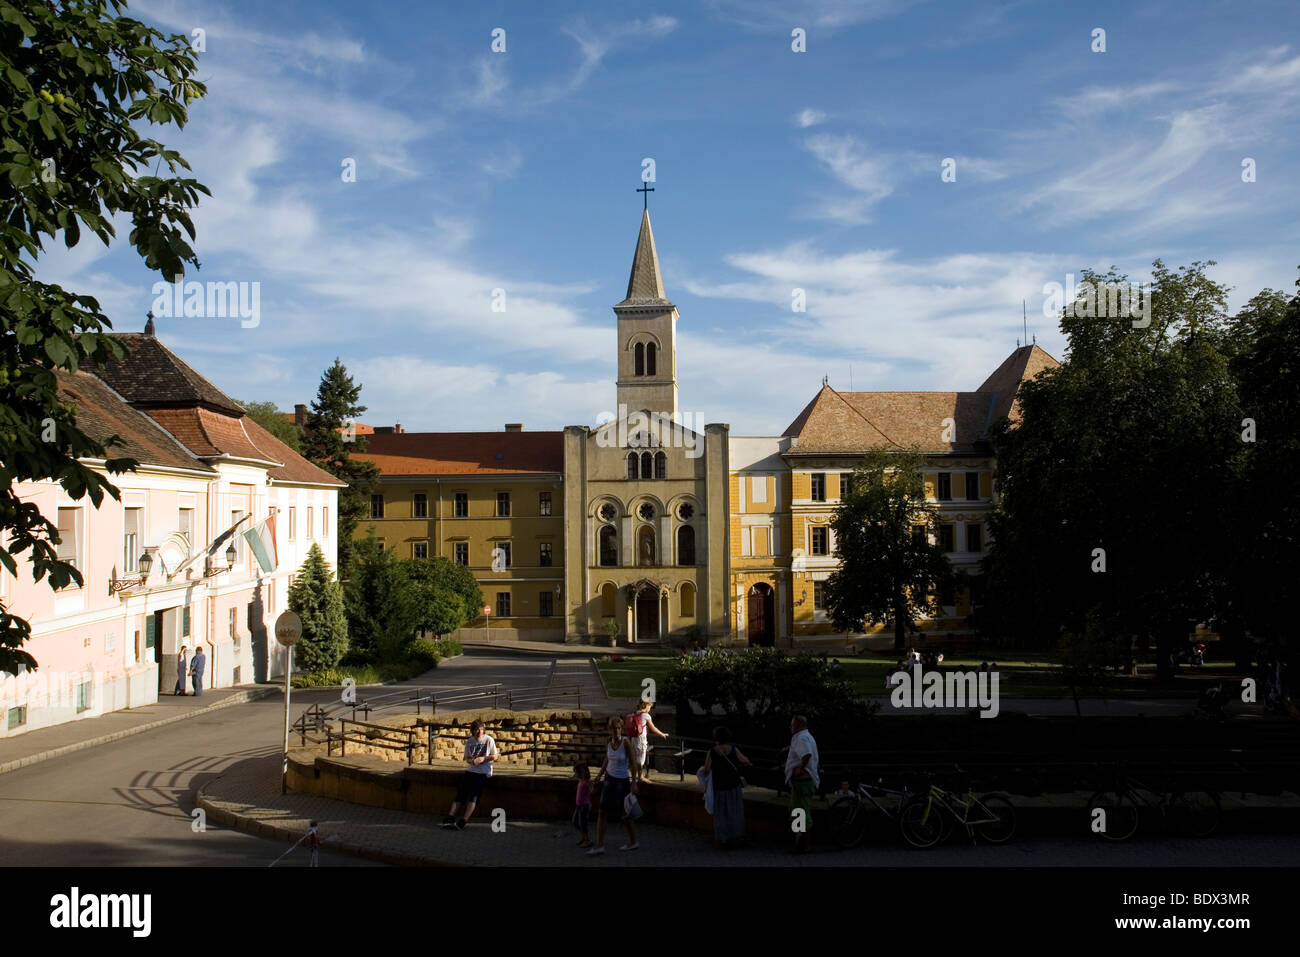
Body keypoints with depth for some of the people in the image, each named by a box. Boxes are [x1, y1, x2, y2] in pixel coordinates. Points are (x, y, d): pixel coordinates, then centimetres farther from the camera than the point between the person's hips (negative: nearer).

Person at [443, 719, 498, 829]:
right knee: (460, 792, -12)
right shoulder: (469, 741, 12)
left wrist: (483, 758, -11)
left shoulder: (489, 740, 0)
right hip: (471, 770, 4)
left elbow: (495, 757, 4)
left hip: (484, 772, -4)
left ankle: (463, 821, -25)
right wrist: (472, 761, -7)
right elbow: (467, 758, 16)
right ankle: (450, 818, -19)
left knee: (474, 794, -19)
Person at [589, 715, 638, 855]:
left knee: (624, 813, 6)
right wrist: (599, 775, 11)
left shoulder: (626, 741, -17)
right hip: (609, 779, 5)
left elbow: (632, 762, -13)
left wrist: (634, 782, -14)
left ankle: (633, 842, 24)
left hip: (622, 780, -5)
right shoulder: (608, 742, -2)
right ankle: (599, 846, 5)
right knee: (602, 812, 1)